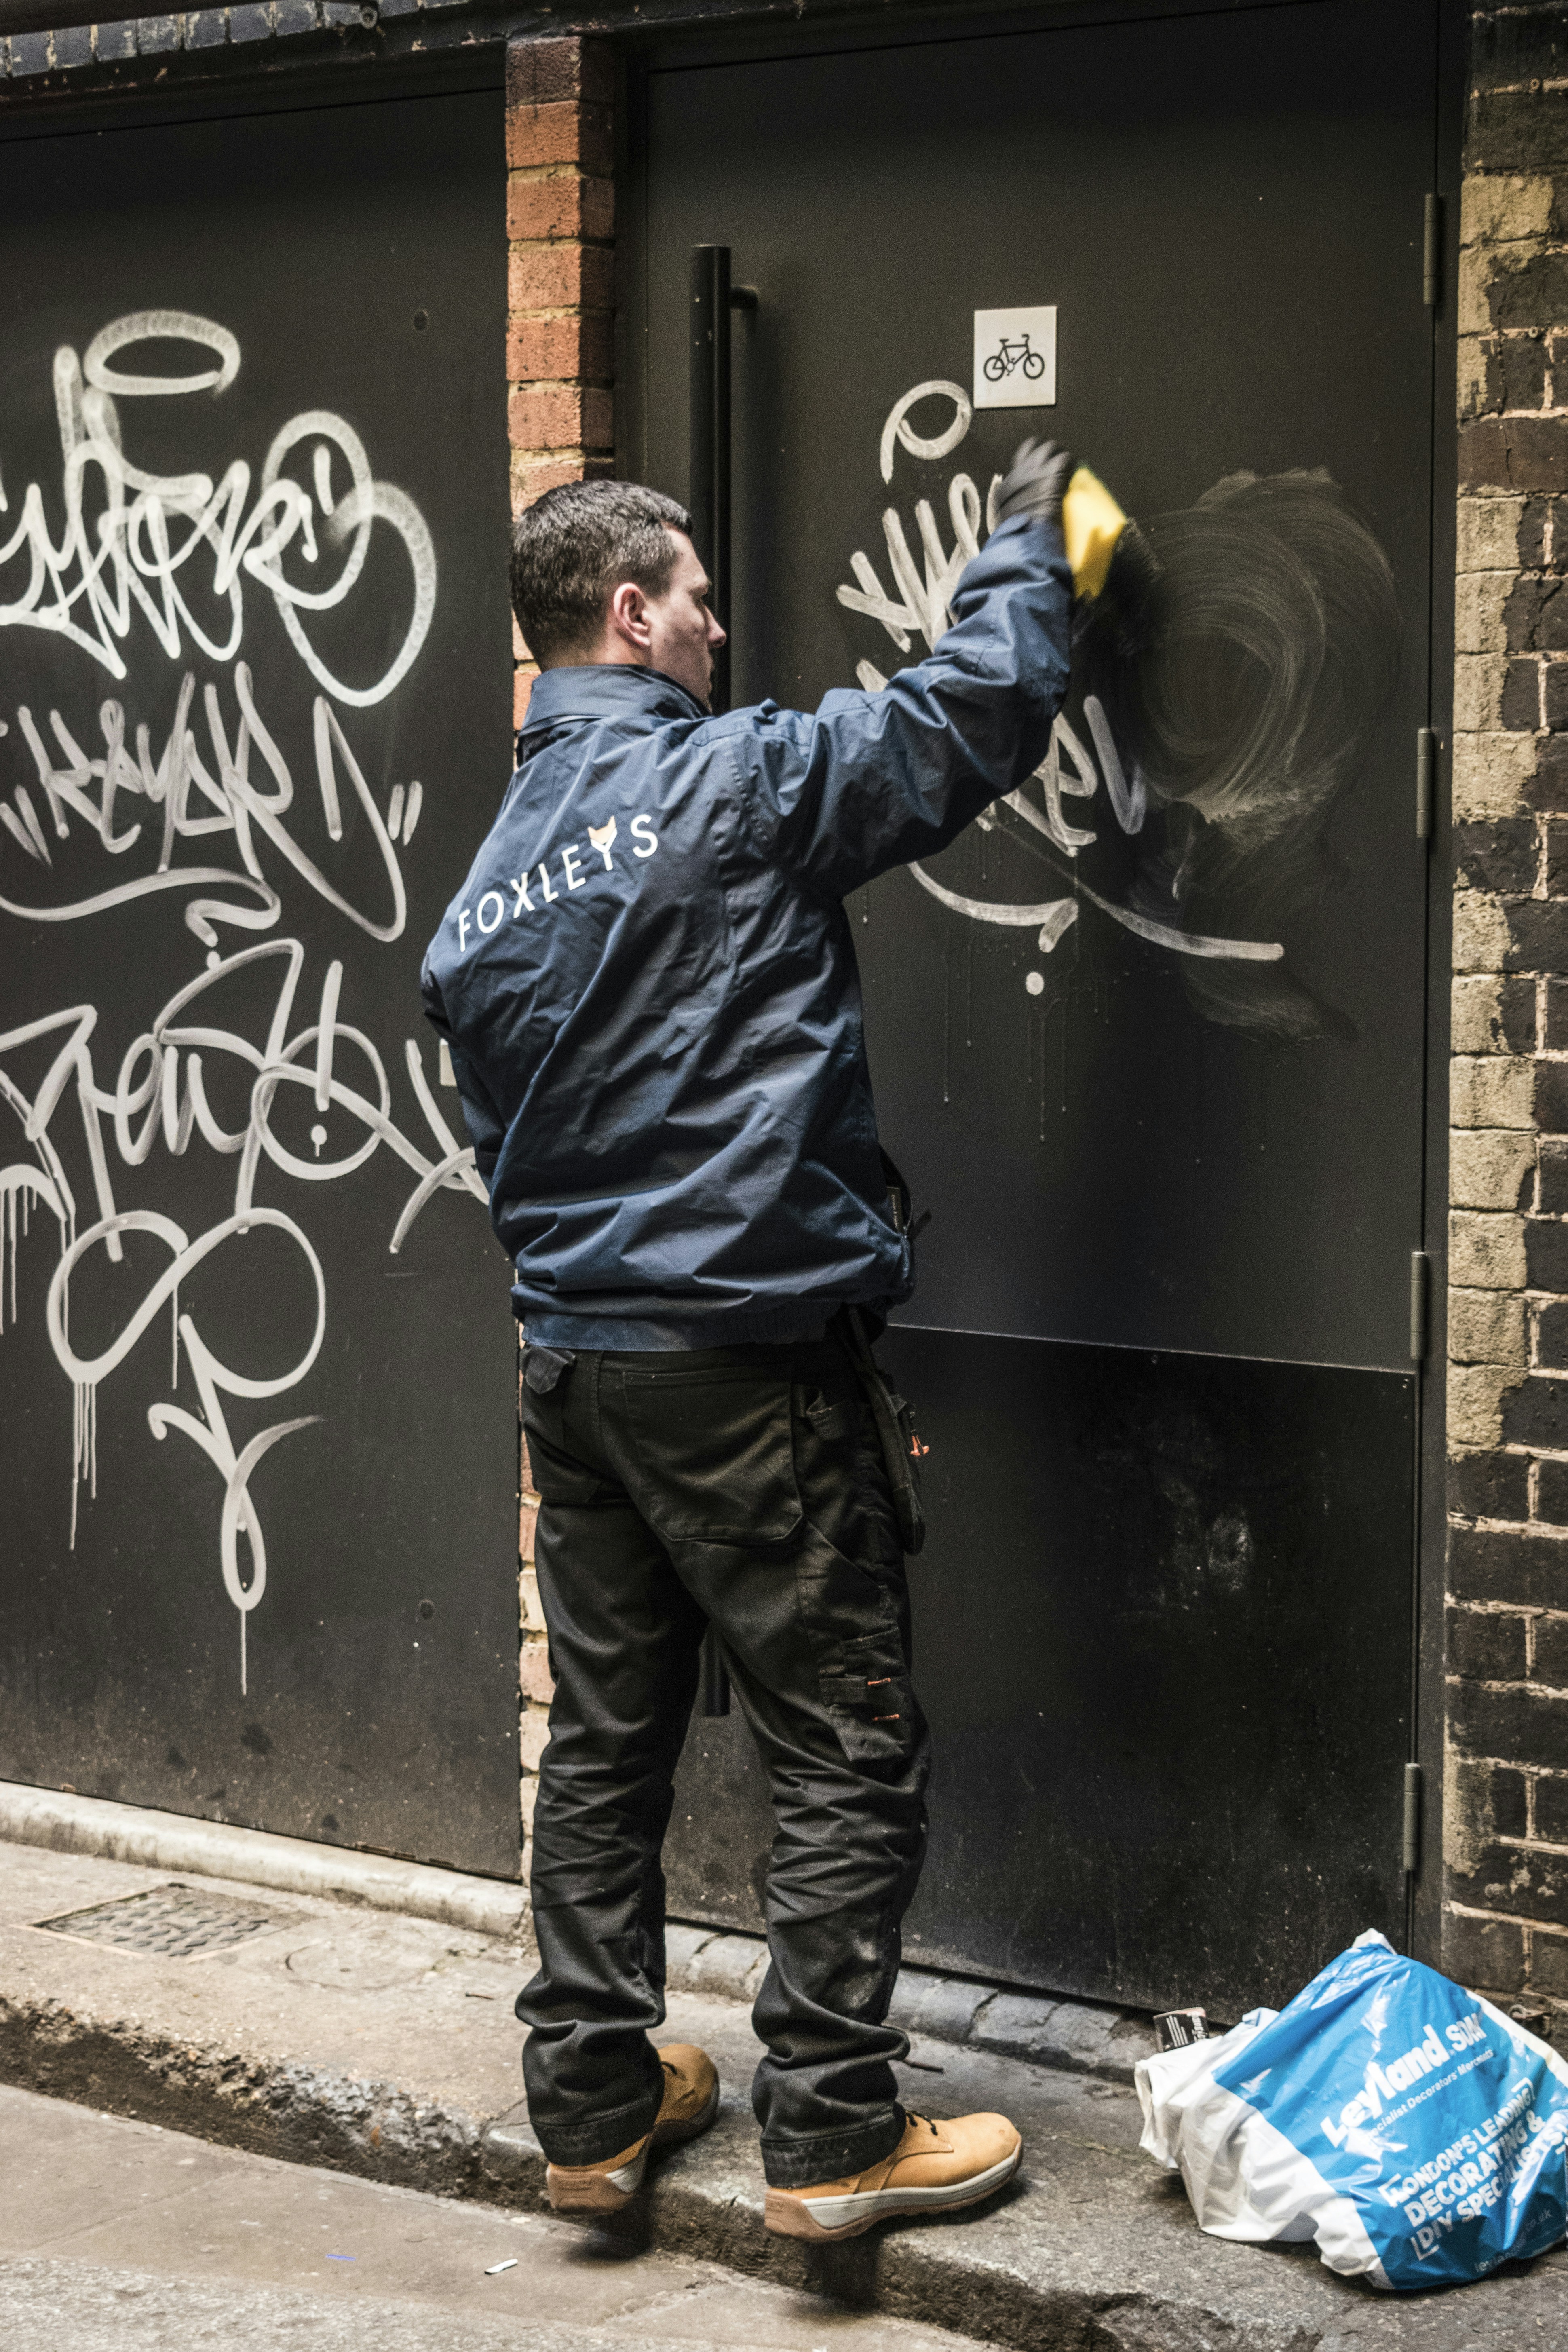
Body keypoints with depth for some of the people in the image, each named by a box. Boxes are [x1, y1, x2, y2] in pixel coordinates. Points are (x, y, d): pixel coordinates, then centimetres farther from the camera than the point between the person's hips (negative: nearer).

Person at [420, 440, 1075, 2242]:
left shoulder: (488, 883, 12)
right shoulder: (738, 781, -11)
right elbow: (978, 712, -6)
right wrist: (1026, 539, 11)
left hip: (569, 1359, 8)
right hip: (746, 1361, -7)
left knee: (604, 1738, 14)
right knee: (846, 1750, 2)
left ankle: (594, 2106, 22)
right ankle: (830, 2136, 5)